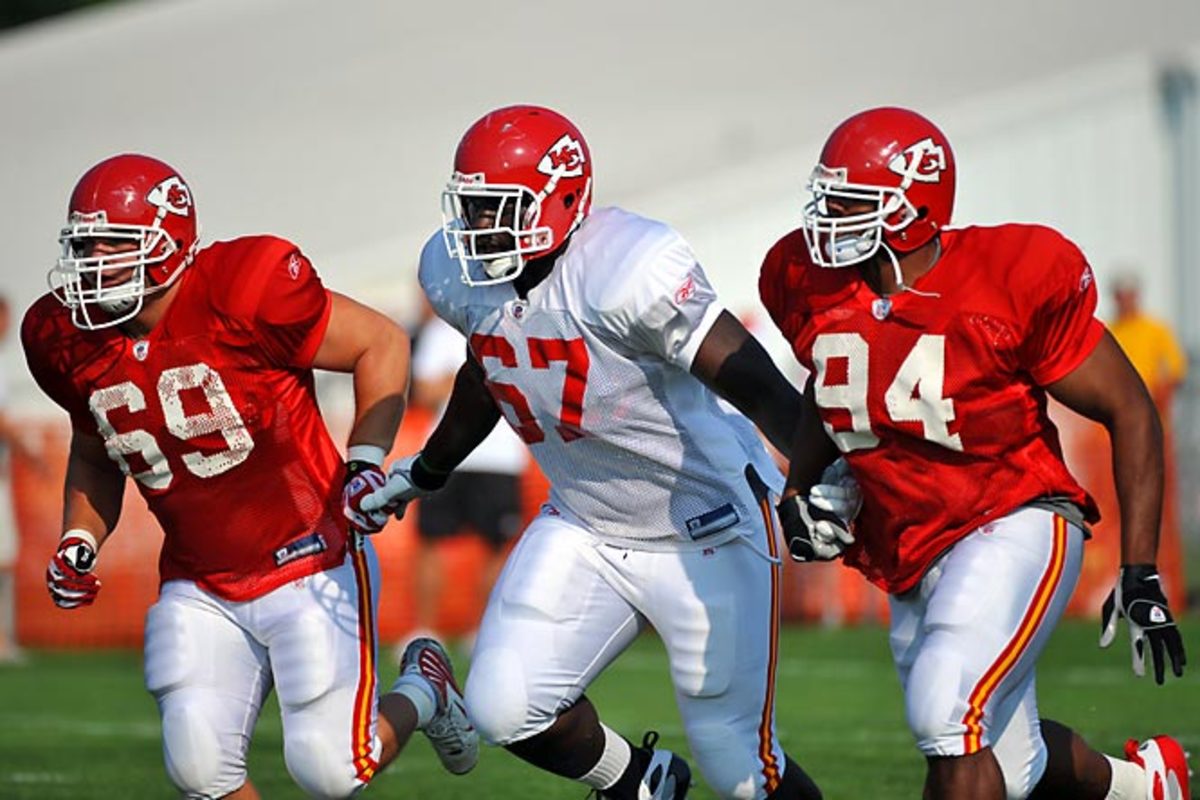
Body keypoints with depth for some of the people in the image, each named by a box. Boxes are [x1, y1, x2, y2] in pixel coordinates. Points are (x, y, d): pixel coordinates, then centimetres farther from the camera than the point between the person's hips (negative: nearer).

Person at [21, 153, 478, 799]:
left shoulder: (242, 293, -20)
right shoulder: (69, 341, -2)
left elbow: (380, 343, -7)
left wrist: (367, 460, -16)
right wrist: (79, 545, 3)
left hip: (308, 560, -5)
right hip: (200, 588, 5)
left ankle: (421, 692, 25)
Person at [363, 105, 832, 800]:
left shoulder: (624, 271, -28)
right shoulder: (460, 276, -4)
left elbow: (756, 383, -29)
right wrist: (425, 473, 31)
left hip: (706, 533, -6)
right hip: (586, 528, 6)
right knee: (505, 708, -9)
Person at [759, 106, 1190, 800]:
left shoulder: (1013, 282, -18)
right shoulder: (812, 286, -3)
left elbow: (1129, 412, -9)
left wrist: (1141, 574, -12)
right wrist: (801, 491, 5)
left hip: (1012, 527, -6)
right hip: (911, 561, 6)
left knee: (947, 715, -27)